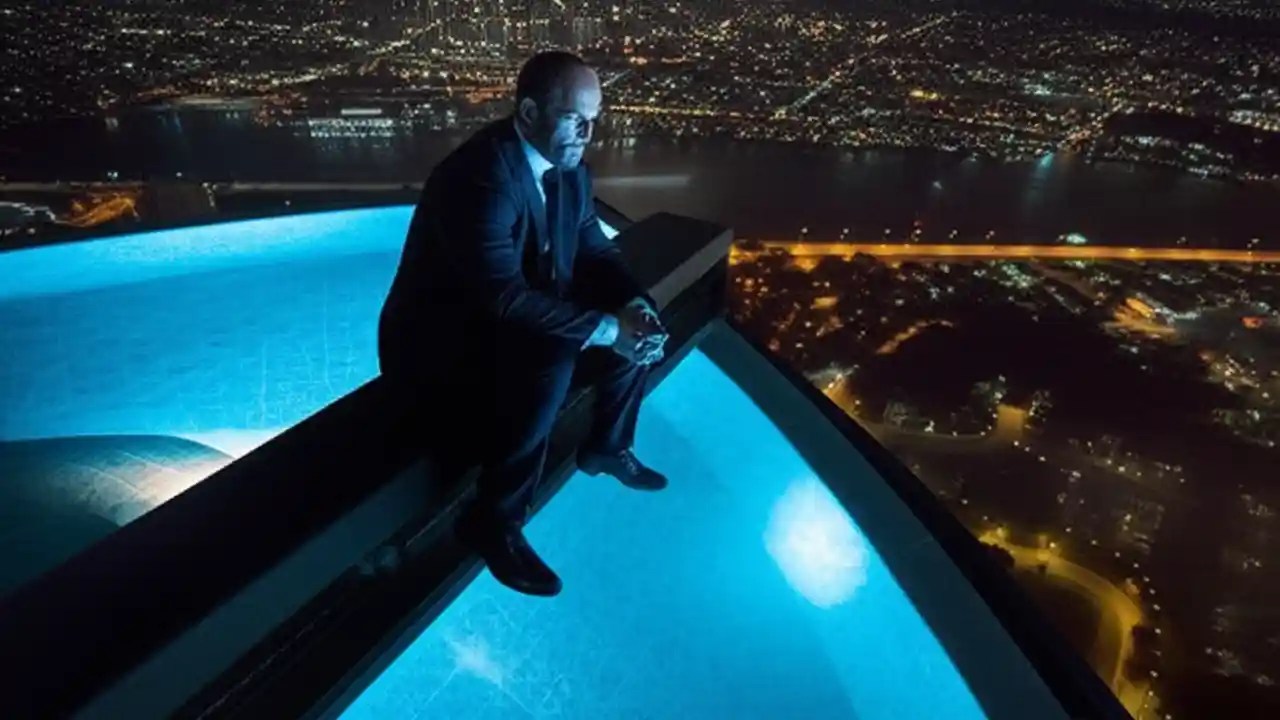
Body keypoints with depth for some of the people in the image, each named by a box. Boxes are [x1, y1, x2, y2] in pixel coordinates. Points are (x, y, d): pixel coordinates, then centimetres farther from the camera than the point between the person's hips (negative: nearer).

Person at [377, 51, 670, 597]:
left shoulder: (569, 169, -1)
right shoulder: (479, 177, -28)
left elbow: (596, 251, 4)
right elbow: (506, 300, -34)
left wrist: (634, 306, -16)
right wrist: (606, 329, -31)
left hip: (515, 324, 8)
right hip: (438, 343, -8)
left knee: (638, 329, 1)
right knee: (551, 360, -36)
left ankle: (607, 448, 24)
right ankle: (494, 519, -15)